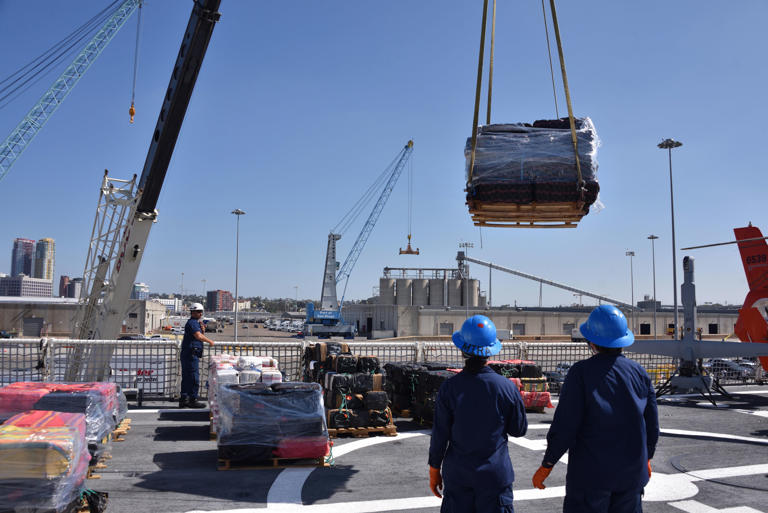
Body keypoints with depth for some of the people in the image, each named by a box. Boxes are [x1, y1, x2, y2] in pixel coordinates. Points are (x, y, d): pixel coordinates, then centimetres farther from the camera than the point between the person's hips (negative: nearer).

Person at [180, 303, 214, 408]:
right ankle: (193, 400, -3)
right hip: (191, 353, -11)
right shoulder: (192, 322, -12)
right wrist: (210, 341, -13)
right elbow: (199, 336, -26)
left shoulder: (195, 322, 21)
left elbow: (199, 336, 24)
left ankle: (183, 400, 17)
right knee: (194, 378, -7)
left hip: (187, 354, 11)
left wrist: (201, 329, 6)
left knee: (186, 378, 12)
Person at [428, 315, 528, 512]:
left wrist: (434, 470, 7)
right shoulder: (507, 388, -11)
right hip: (495, 474, 0)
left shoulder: (449, 388, -11)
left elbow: (439, 435, -5)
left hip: (457, 475, 1)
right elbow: (519, 430, 2)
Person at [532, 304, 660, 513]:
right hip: (632, 472, 5)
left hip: (591, 473, -5)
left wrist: (546, 466, -4)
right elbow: (652, 425, 9)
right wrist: (646, 458, 26)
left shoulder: (581, 372, -14)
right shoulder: (639, 373, 2)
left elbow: (565, 426, -15)